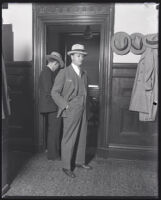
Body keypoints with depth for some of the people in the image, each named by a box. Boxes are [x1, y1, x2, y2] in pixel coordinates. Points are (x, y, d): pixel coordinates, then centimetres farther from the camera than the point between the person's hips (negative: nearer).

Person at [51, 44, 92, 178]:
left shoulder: (84, 74, 12)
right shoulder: (64, 73, -7)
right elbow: (55, 92, -7)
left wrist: (84, 106, 12)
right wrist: (66, 105, -12)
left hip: (82, 111, 6)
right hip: (70, 112, -6)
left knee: (82, 137, 14)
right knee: (69, 140, 2)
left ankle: (80, 161, 32)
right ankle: (66, 167, 16)